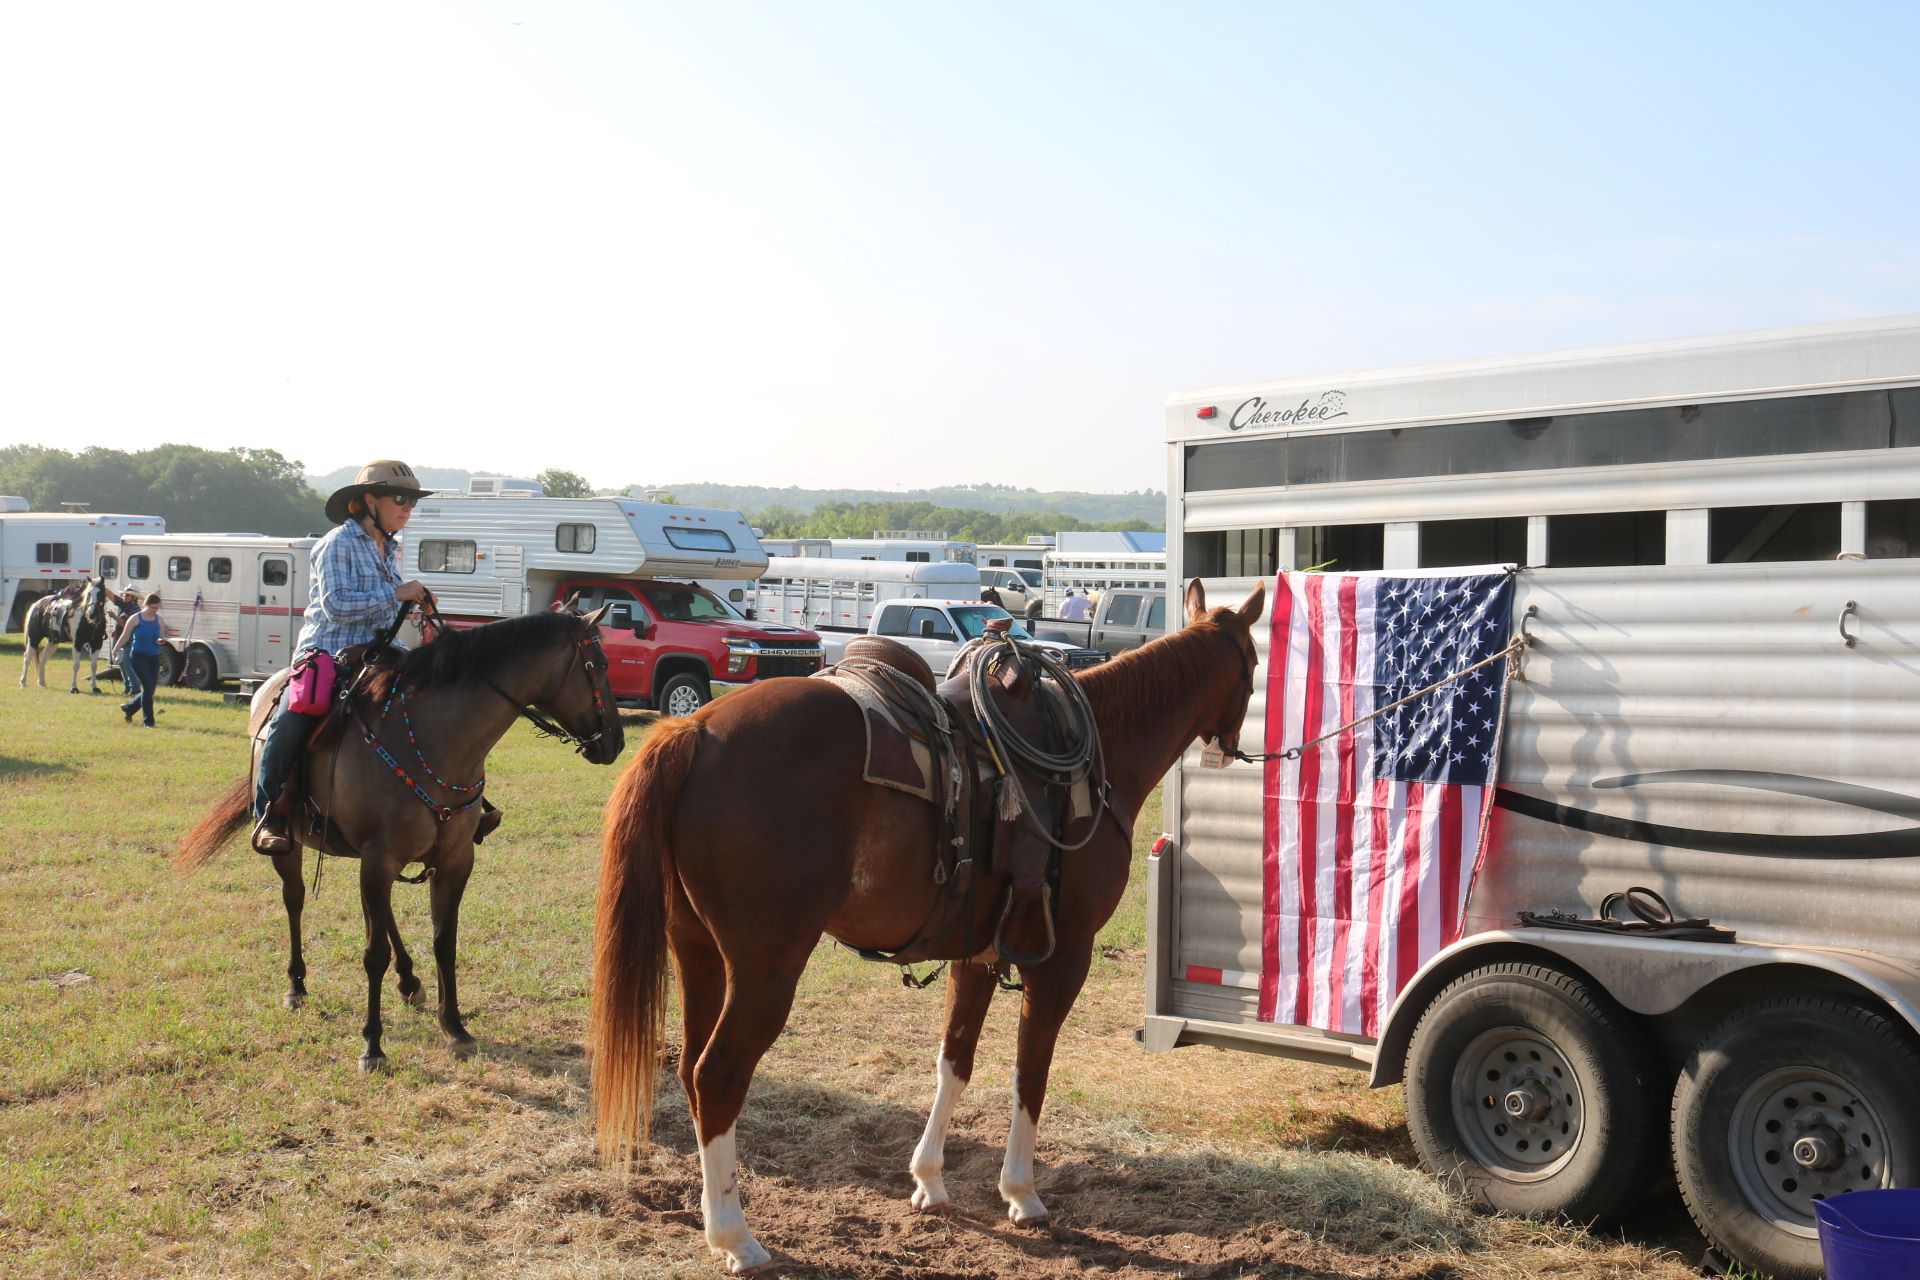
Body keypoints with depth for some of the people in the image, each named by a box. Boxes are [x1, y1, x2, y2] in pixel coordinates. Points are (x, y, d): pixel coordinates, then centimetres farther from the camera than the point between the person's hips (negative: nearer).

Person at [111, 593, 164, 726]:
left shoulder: (158, 620, 7)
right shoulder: (135, 619, -4)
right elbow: (124, 637, 3)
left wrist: (160, 641, -8)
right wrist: (115, 651, 6)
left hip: (154, 657, 5)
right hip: (138, 656, -5)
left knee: (150, 691, 6)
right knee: (148, 688, -14)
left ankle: (128, 708, 33)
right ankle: (148, 720, -3)